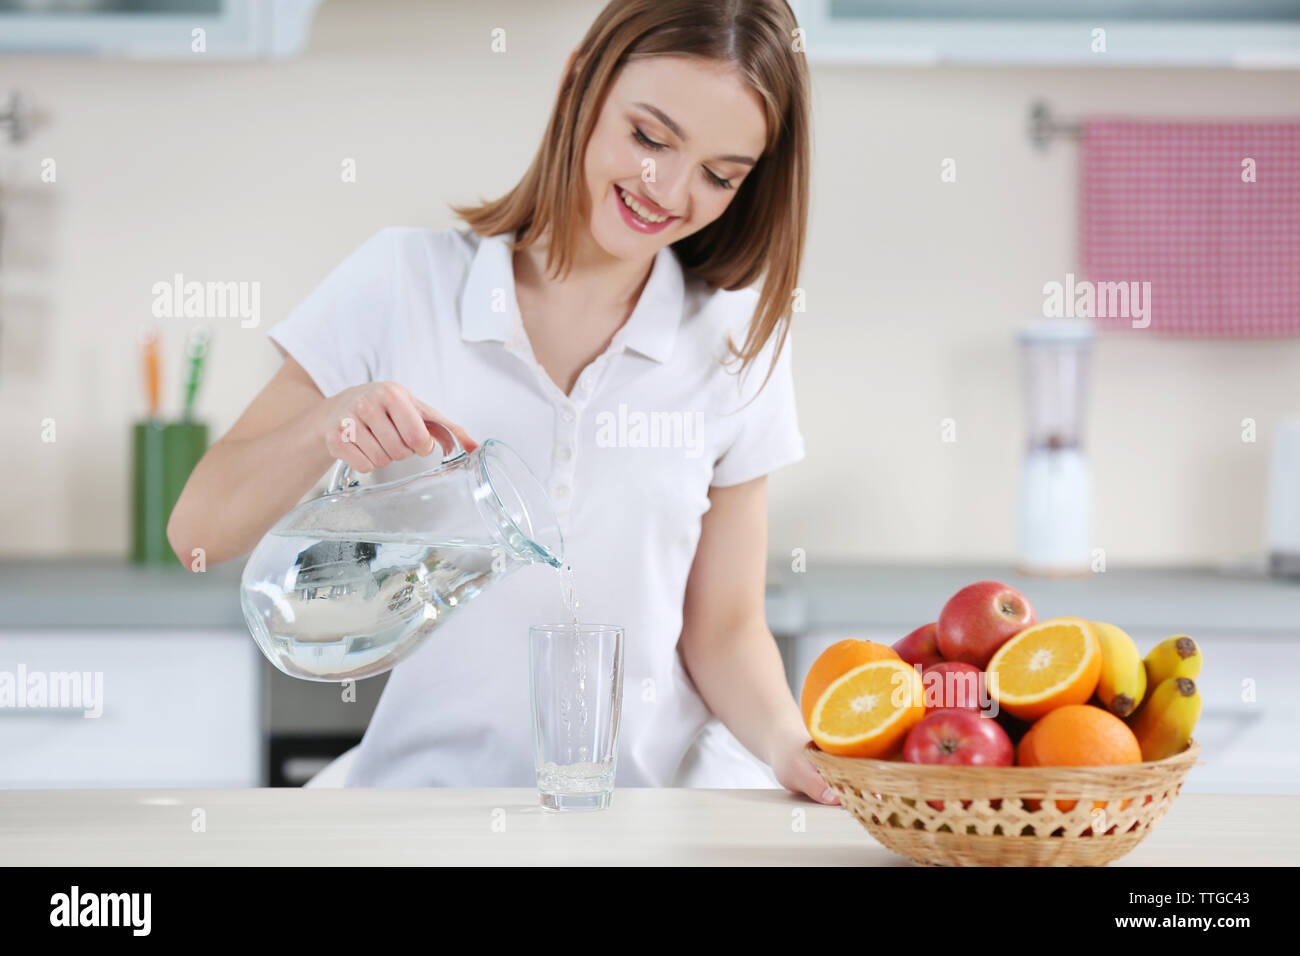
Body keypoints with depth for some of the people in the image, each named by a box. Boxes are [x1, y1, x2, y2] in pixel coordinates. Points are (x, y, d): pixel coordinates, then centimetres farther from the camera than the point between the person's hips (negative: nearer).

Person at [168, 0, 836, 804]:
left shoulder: (738, 345, 5)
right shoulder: (403, 284, 1)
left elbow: (723, 629, 9)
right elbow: (199, 534, 2)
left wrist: (788, 744, -11)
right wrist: (327, 424, -16)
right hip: (431, 783, -1)